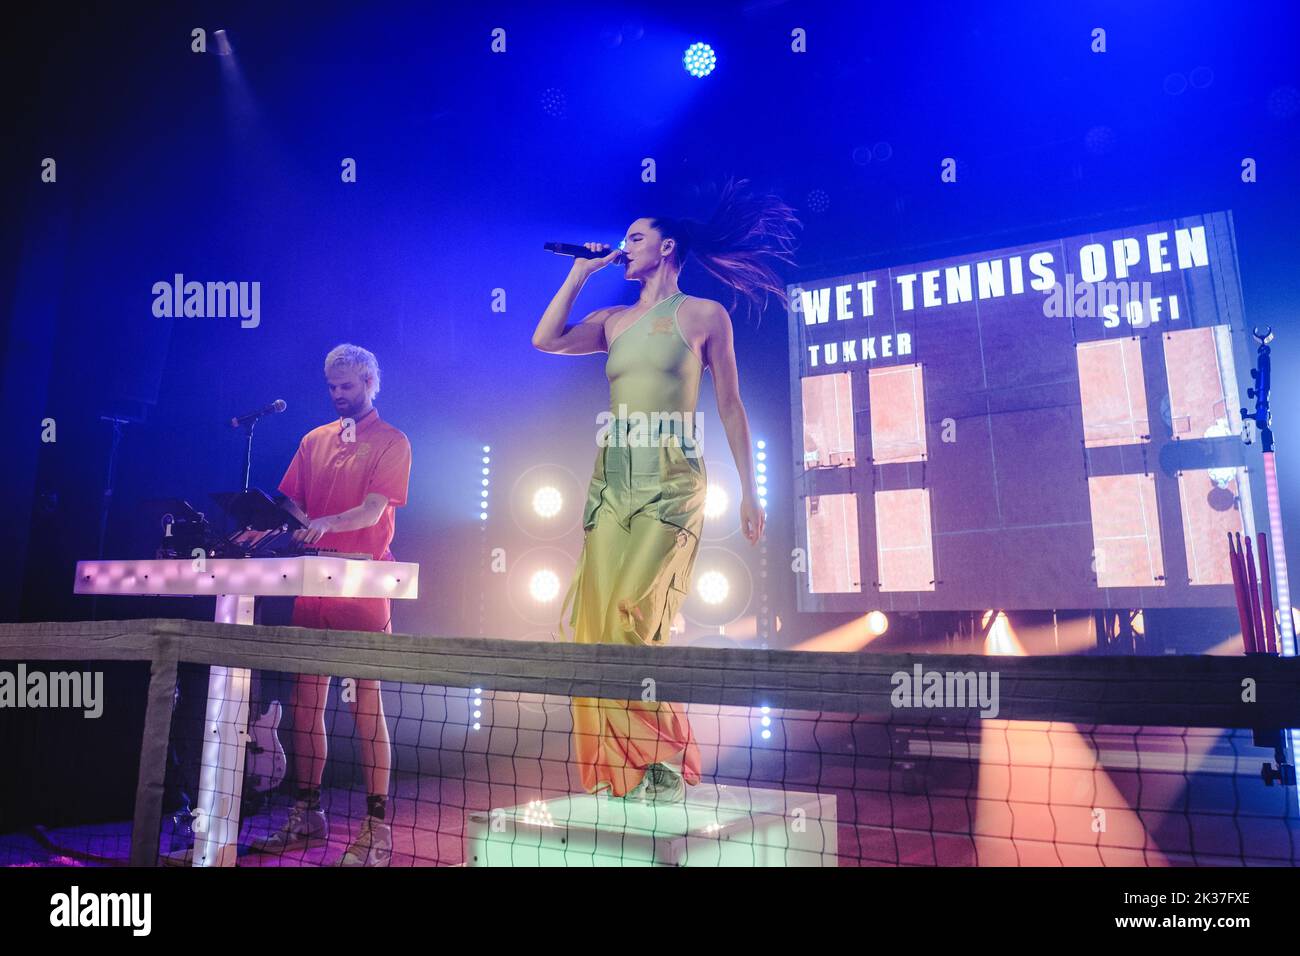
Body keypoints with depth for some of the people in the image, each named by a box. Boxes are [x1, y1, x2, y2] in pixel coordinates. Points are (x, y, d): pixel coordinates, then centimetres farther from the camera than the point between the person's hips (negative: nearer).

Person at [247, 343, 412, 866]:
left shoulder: (391, 443, 0)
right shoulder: (313, 441, 17)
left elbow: (373, 510, -13)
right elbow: (290, 504, 16)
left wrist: (327, 524, -30)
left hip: (364, 588, -6)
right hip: (312, 583, 6)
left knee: (367, 706, -3)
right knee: (305, 701, 9)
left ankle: (376, 827, 4)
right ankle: (306, 816, 23)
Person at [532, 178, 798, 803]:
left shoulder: (704, 314, 5)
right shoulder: (613, 320, 18)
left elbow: (730, 406, 4)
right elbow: (546, 340, 6)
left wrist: (749, 489, 0)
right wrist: (580, 273, 13)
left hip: (671, 478, -5)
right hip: (611, 477, 5)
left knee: (631, 618, -14)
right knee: (597, 618, -1)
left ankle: (665, 761, 2)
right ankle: (619, 767, 10)